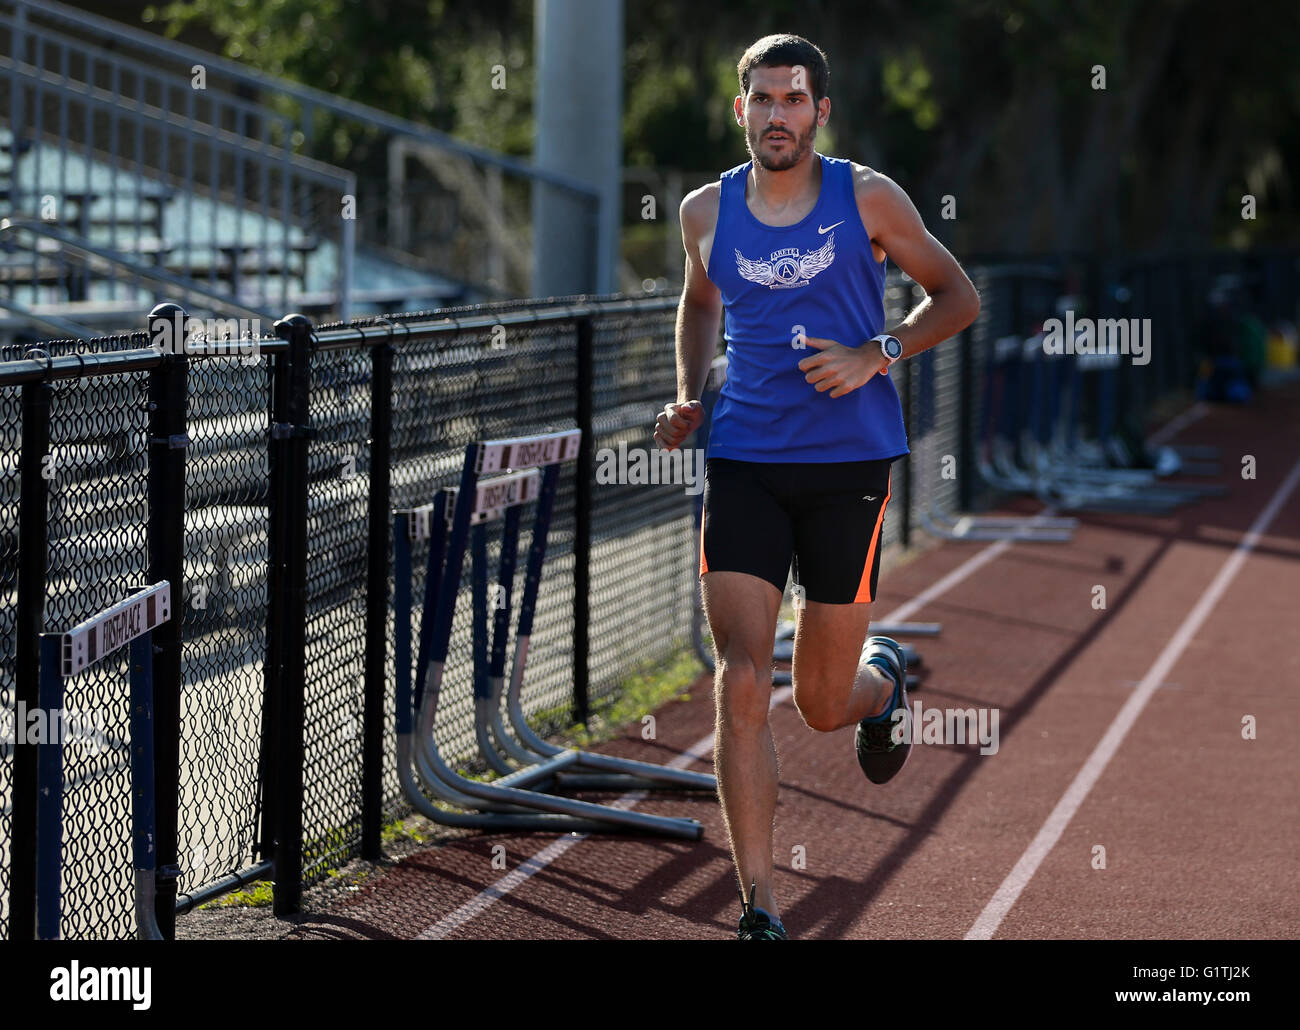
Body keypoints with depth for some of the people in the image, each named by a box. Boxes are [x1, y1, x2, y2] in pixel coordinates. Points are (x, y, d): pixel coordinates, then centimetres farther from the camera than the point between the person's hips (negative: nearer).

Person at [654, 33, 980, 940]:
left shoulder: (867, 198, -3)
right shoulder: (708, 212, 5)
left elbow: (958, 298, 4)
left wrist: (875, 356, -11)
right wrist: (689, 397, 8)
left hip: (848, 464, -1)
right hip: (743, 462, 2)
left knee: (823, 705, 6)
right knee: (741, 684, -12)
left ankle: (883, 677, 46)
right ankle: (760, 911, -9)